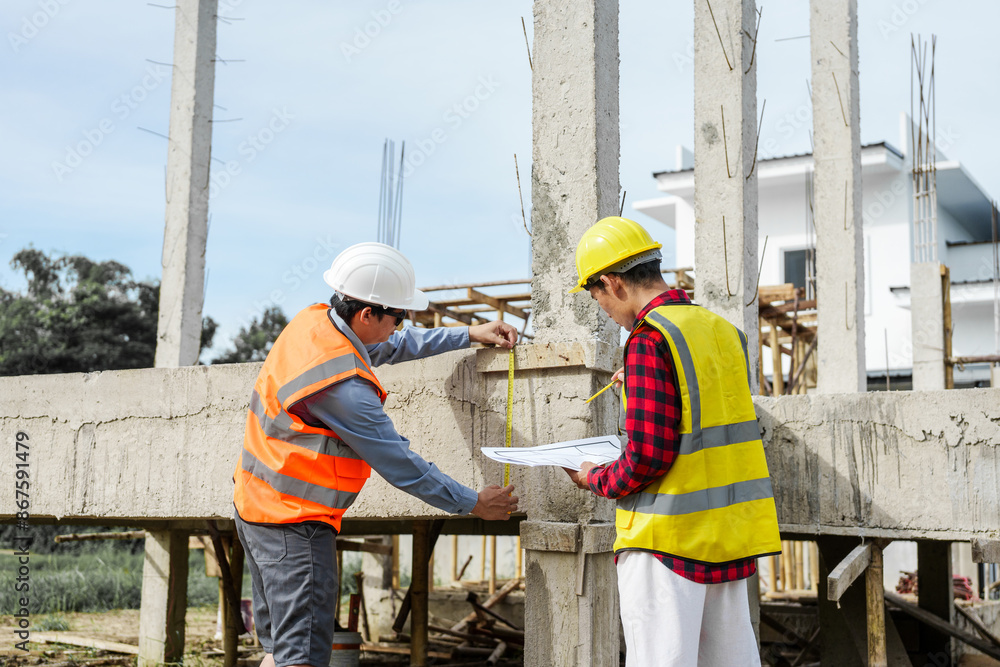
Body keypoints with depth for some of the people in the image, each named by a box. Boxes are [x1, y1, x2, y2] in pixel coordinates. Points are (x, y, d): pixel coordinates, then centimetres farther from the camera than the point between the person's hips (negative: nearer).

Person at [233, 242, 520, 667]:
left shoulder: (313, 321, 2)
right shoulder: (343, 386, -26)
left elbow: (392, 346, 18)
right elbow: (398, 464, -19)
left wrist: (468, 335, 16)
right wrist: (473, 503, -9)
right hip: (293, 524, -10)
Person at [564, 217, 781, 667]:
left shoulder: (648, 339, -15)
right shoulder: (725, 331, 9)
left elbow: (647, 456, -19)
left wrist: (597, 481, -1)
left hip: (669, 534, -8)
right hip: (730, 536, 8)